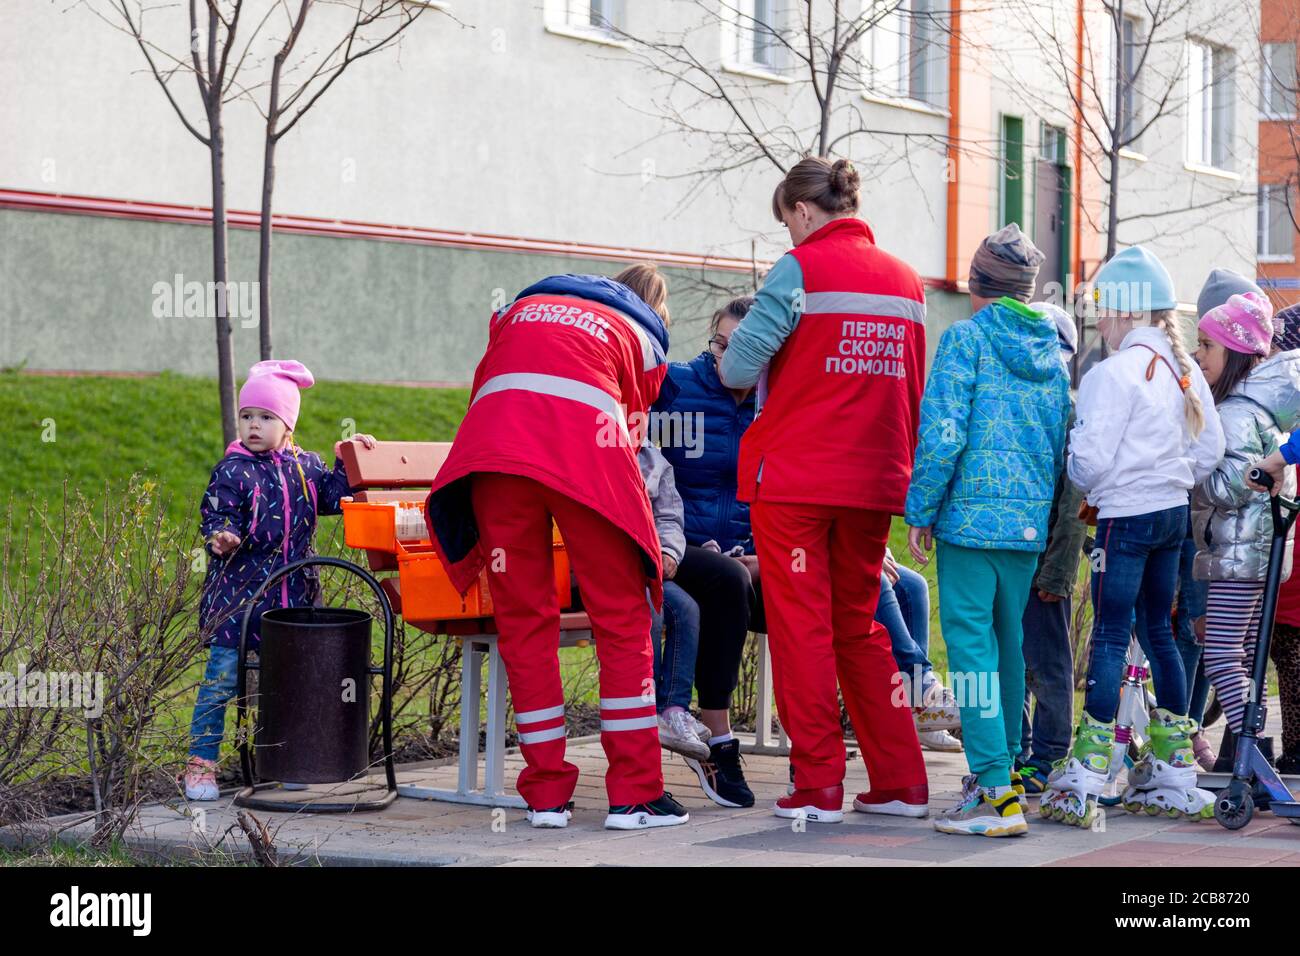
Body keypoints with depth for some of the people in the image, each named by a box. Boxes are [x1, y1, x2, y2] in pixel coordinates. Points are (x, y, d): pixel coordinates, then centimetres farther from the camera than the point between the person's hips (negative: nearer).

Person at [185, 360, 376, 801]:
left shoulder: (304, 466, 8)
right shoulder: (232, 471, -6)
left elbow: (334, 496, 12)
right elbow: (215, 517, -10)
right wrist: (221, 538, -30)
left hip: (291, 598, 5)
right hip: (237, 597, -4)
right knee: (221, 680, -5)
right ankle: (200, 764, 3)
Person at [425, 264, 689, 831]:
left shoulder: (522, 307, 35)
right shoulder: (642, 339, 28)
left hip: (492, 449, 2)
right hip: (584, 447, -2)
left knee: (522, 623, 7)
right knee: (621, 619, 5)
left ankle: (546, 796, 8)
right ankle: (635, 795, 3)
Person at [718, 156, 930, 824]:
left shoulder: (801, 267, -7)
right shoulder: (907, 280, 11)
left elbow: (738, 369, -10)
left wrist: (733, 357, 11)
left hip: (795, 478, -5)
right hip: (875, 483, 6)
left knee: (801, 626, 1)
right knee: (860, 627, 14)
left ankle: (818, 787, 2)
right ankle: (900, 782, 14)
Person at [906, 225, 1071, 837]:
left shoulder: (966, 338, -5)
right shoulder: (1052, 351, 13)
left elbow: (942, 434, -13)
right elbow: (1062, 443, 16)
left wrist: (920, 513, -6)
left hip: (973, 512, -6)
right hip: (1031, 519, 6)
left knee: (970, 640, -7)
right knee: (1008, 639, 16)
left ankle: (996, 794, -13)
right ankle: (1001, 772, 25)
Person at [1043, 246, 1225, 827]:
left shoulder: (1113, 373, -16)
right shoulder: (1183, 369, 8)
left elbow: (1091, 463, -18)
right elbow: (1211, 449, 13)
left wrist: (1085, 489, 3)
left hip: (1126, 516, -8)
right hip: (1173, 515, 8)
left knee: (1109, 638, -8)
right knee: (1158, 632, 15)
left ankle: (1082, 784, -9)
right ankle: (1173, 776, 20)